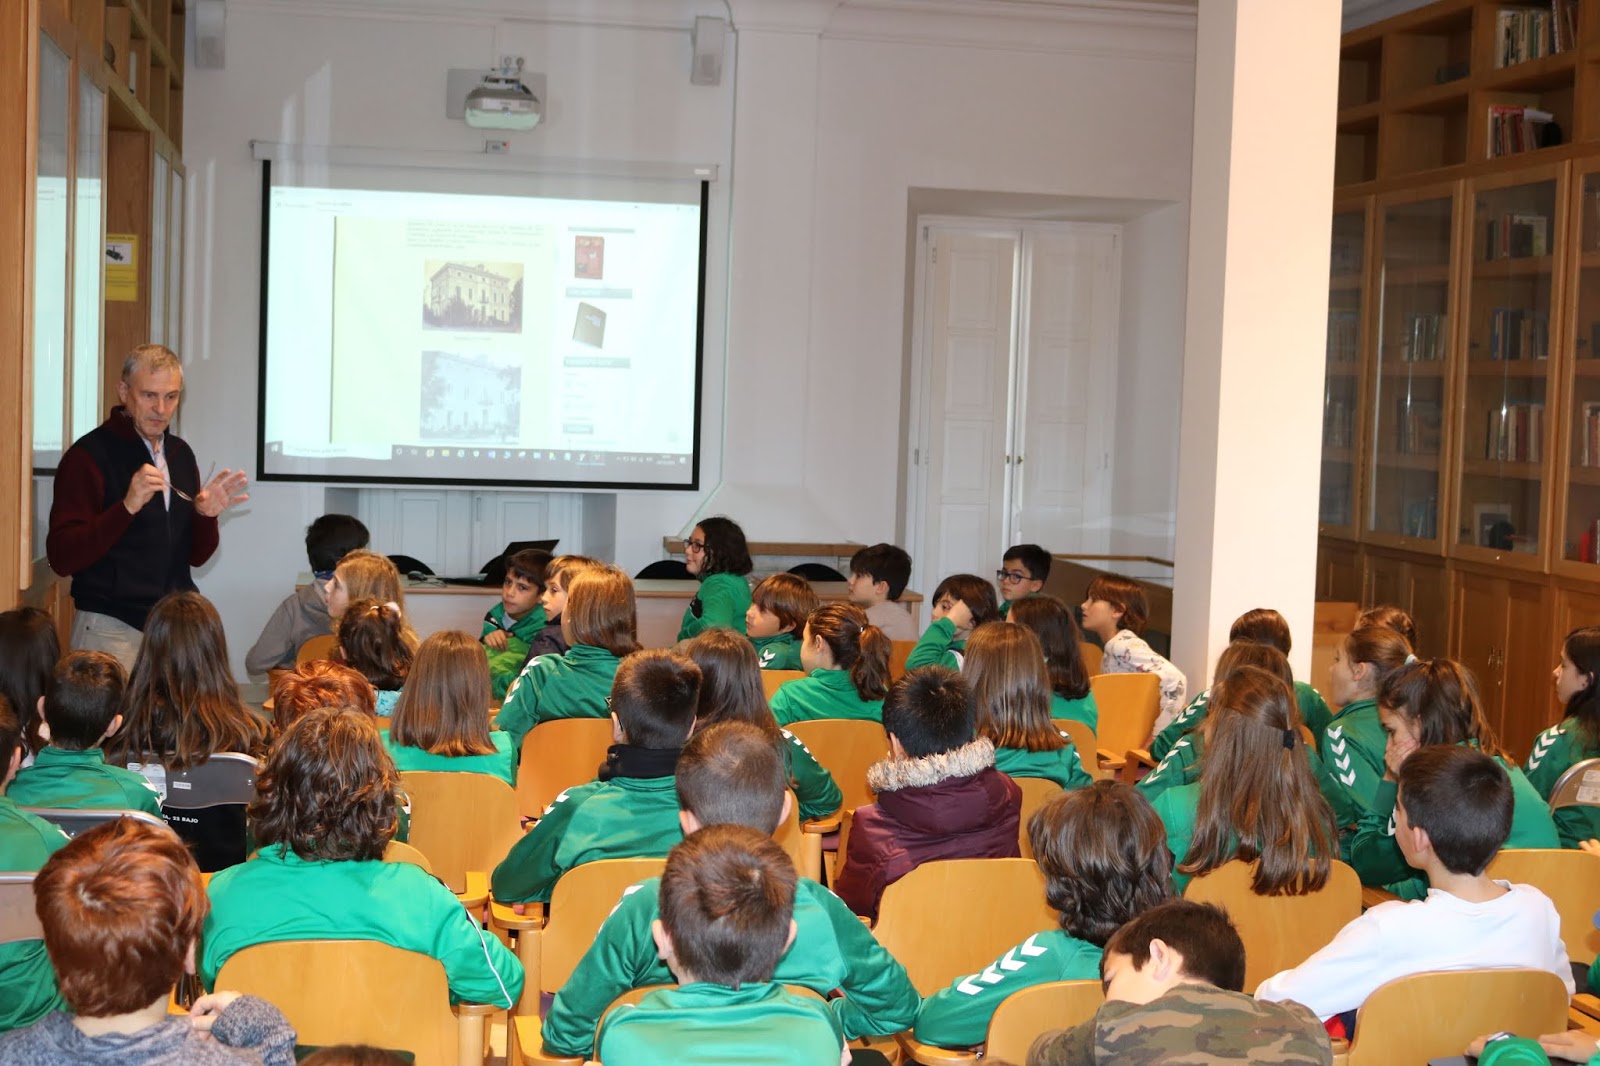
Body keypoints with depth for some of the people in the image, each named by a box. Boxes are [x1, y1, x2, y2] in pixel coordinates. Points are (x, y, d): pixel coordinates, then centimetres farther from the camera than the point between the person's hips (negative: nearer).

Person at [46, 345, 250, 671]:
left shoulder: (181, 453, 10)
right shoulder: (88, 455, -9)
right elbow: (61, 558, -17)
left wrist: (206, 515, -6)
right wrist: (127, 506, -27)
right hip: (113, 630, -5)